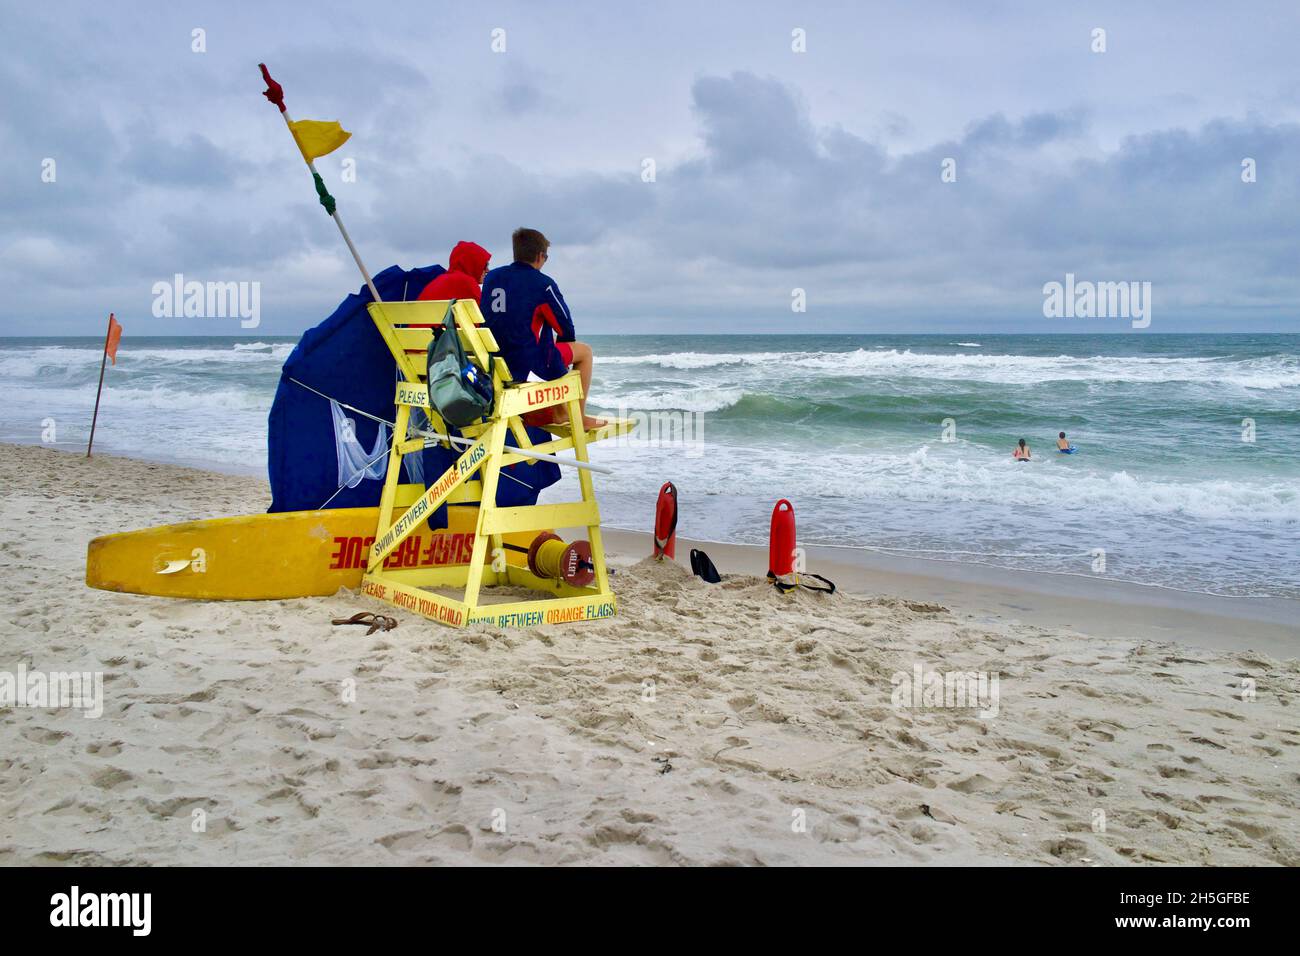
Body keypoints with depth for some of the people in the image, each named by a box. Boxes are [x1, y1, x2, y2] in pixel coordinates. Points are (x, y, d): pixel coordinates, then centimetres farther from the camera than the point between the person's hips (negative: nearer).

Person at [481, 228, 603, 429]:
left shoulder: (491, 277, 6)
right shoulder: (543, 284, -11)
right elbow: (566, 328, -4)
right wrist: (559, 343, 19)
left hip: (495, 363, 7)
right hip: (529, 365, -7)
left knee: (556, 350, 36)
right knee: (584, 351, 18)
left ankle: (560, 413, 40)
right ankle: (579, 417, 21)